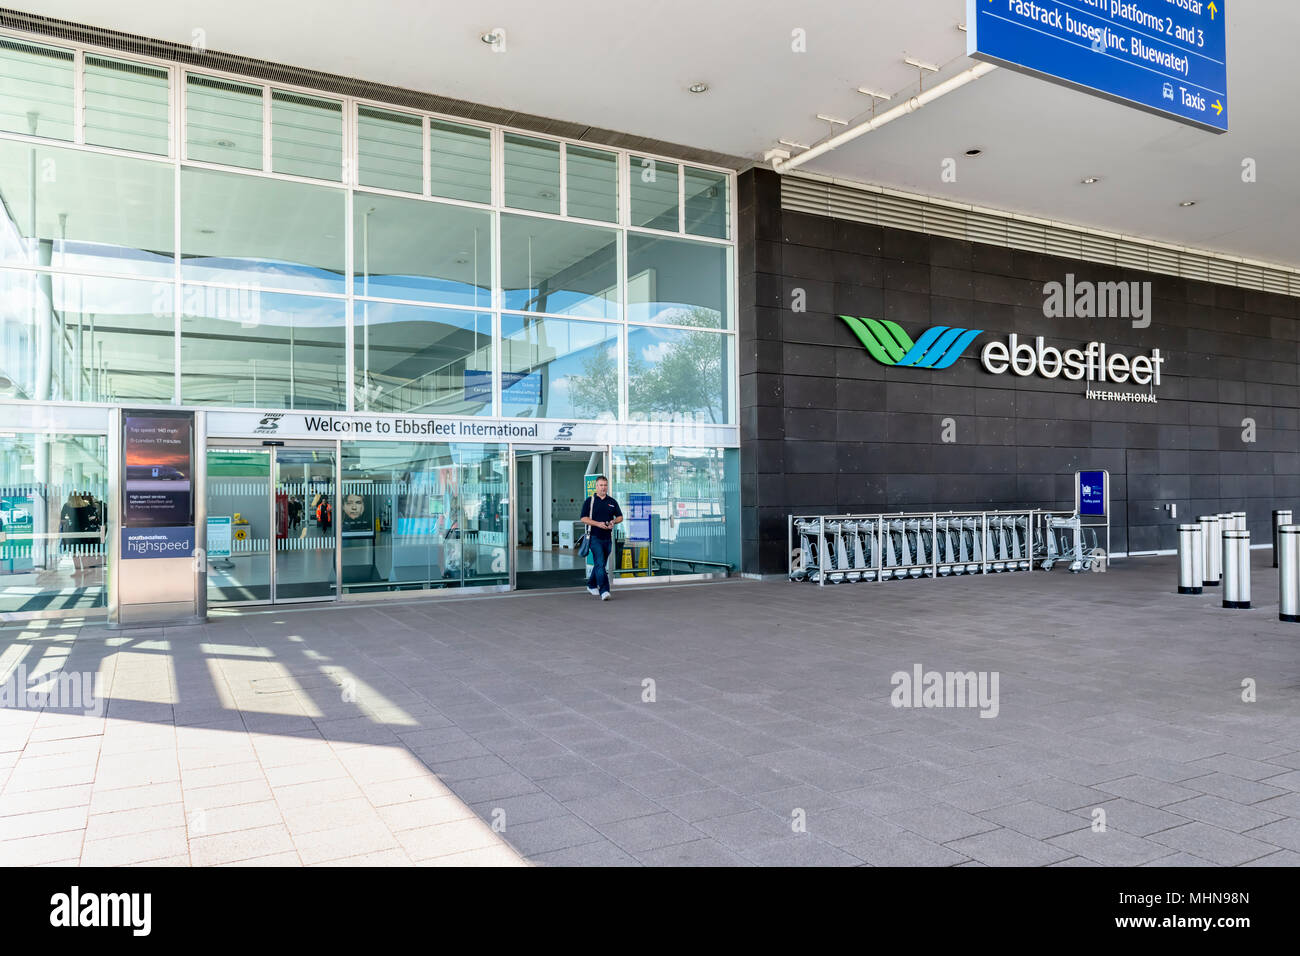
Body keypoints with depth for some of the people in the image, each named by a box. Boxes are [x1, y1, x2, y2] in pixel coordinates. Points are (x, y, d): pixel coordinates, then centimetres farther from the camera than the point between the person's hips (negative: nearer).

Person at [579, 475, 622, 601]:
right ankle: (604, 590, -20)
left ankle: (591, 585, 35)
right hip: (595, 537, -5)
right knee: (600, 563, -15)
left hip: (608, 537, 5)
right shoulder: (589, 501, 1)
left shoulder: (612, 502, 12)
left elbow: (620, 517, 16)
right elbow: (584, 518, -5)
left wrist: (613, 522, -7)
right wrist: (598, 524, -18)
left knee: (601, 564, 13)